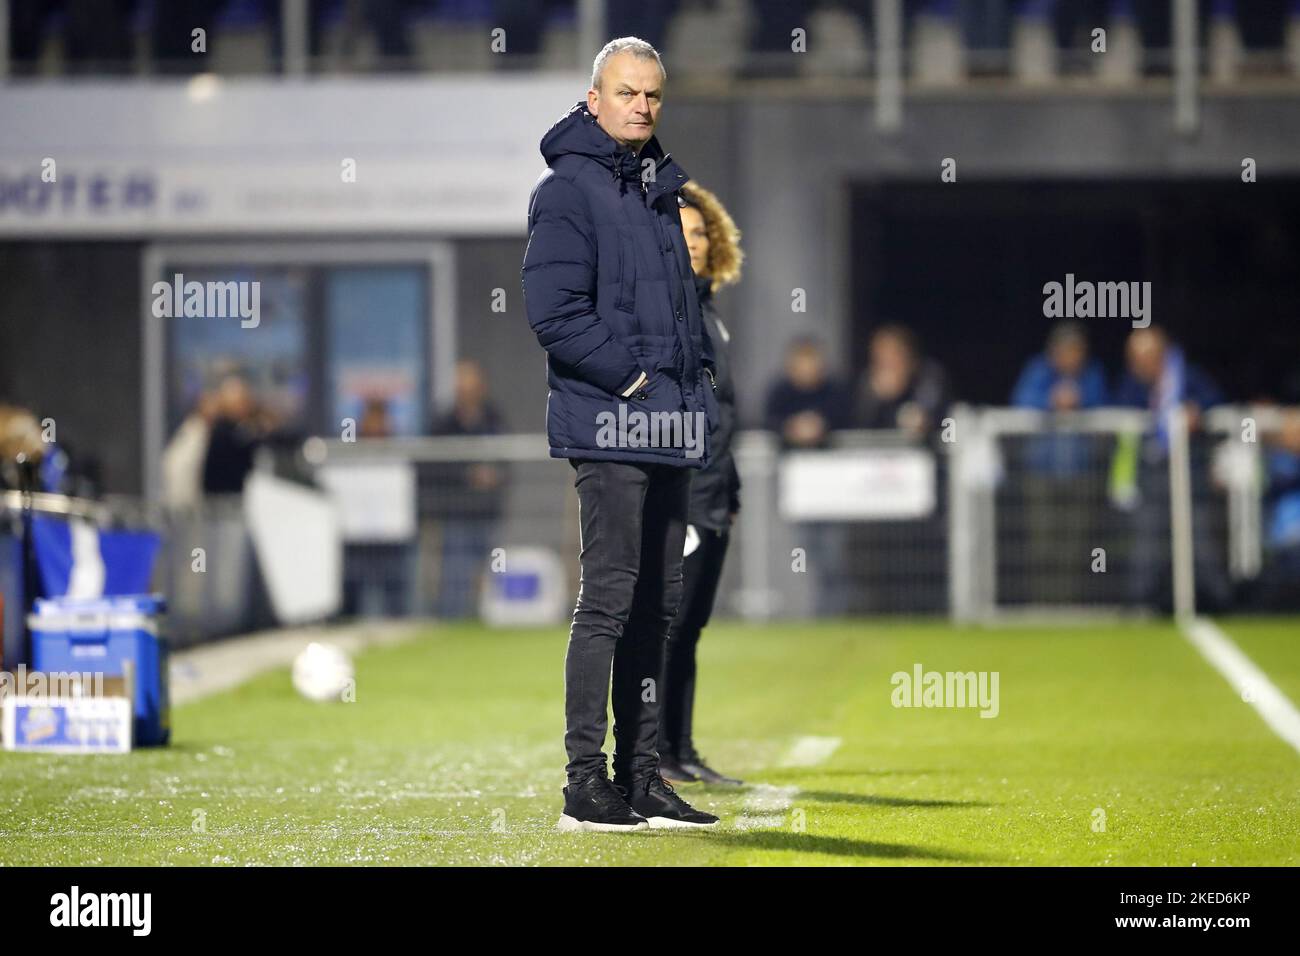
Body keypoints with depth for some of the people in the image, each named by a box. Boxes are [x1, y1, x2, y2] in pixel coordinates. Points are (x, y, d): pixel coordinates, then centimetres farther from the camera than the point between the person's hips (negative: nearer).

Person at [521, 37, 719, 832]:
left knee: (658, 603, 9)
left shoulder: (661, 190, 19)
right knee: (609, 598, -9)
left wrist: (700, 369, 11)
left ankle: (643, 776, 15)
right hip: (609, 422, -8)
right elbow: (554, 313, -15)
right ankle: (587, 782, -7)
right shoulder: (569, 190, -7)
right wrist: (632, 376, -15)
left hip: (671, 429, 8)